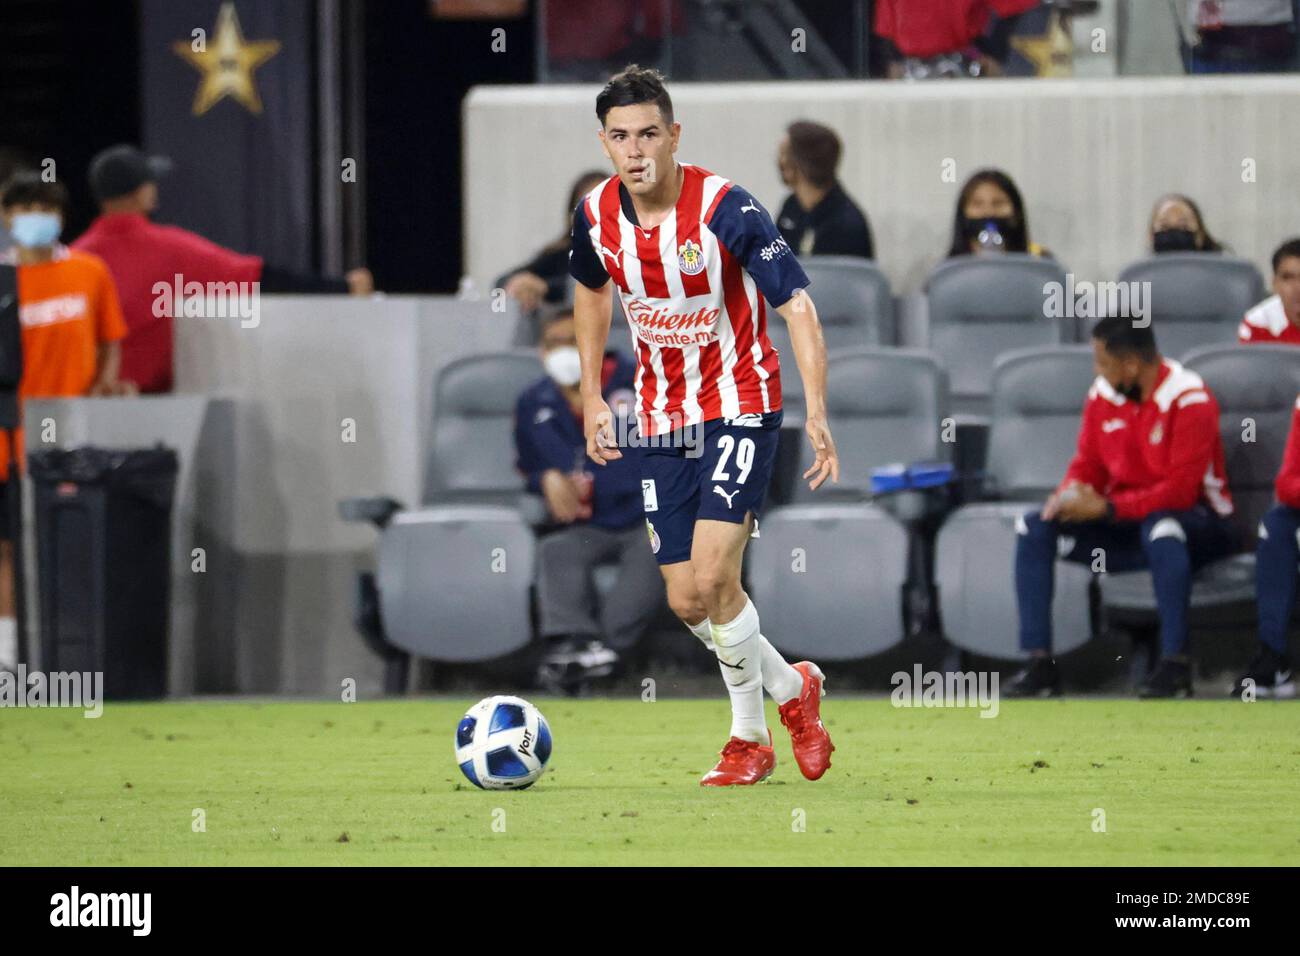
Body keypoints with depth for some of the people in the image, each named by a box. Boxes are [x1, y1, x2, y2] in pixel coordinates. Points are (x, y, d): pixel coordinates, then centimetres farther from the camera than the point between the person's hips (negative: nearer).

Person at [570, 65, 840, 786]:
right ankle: (791, 689, 29)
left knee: (712, 578, -18)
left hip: (739, 408, -5)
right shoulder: (597, 214, -5)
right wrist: (592, 397, 15)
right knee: (686, 601, 4)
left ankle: (749, 733, 5)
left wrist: (817, 413, -28)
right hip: (660, 422, 5)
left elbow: (796, 302, -20)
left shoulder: (723, 208, -21)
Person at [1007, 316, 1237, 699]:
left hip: (1195, 521, -6)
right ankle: (1039, 663, -16)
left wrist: (1106, 508, -27)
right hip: (1124, 524, 6)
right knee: (1034, 528, -11)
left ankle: (1175, 664, -36)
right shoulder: (1102, 395, 0)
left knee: (1160, 528, -41)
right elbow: (1087, 466, 8)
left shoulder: (1189, 401, -19)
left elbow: (1181, 490, -24)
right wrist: (1071, 494, -16)